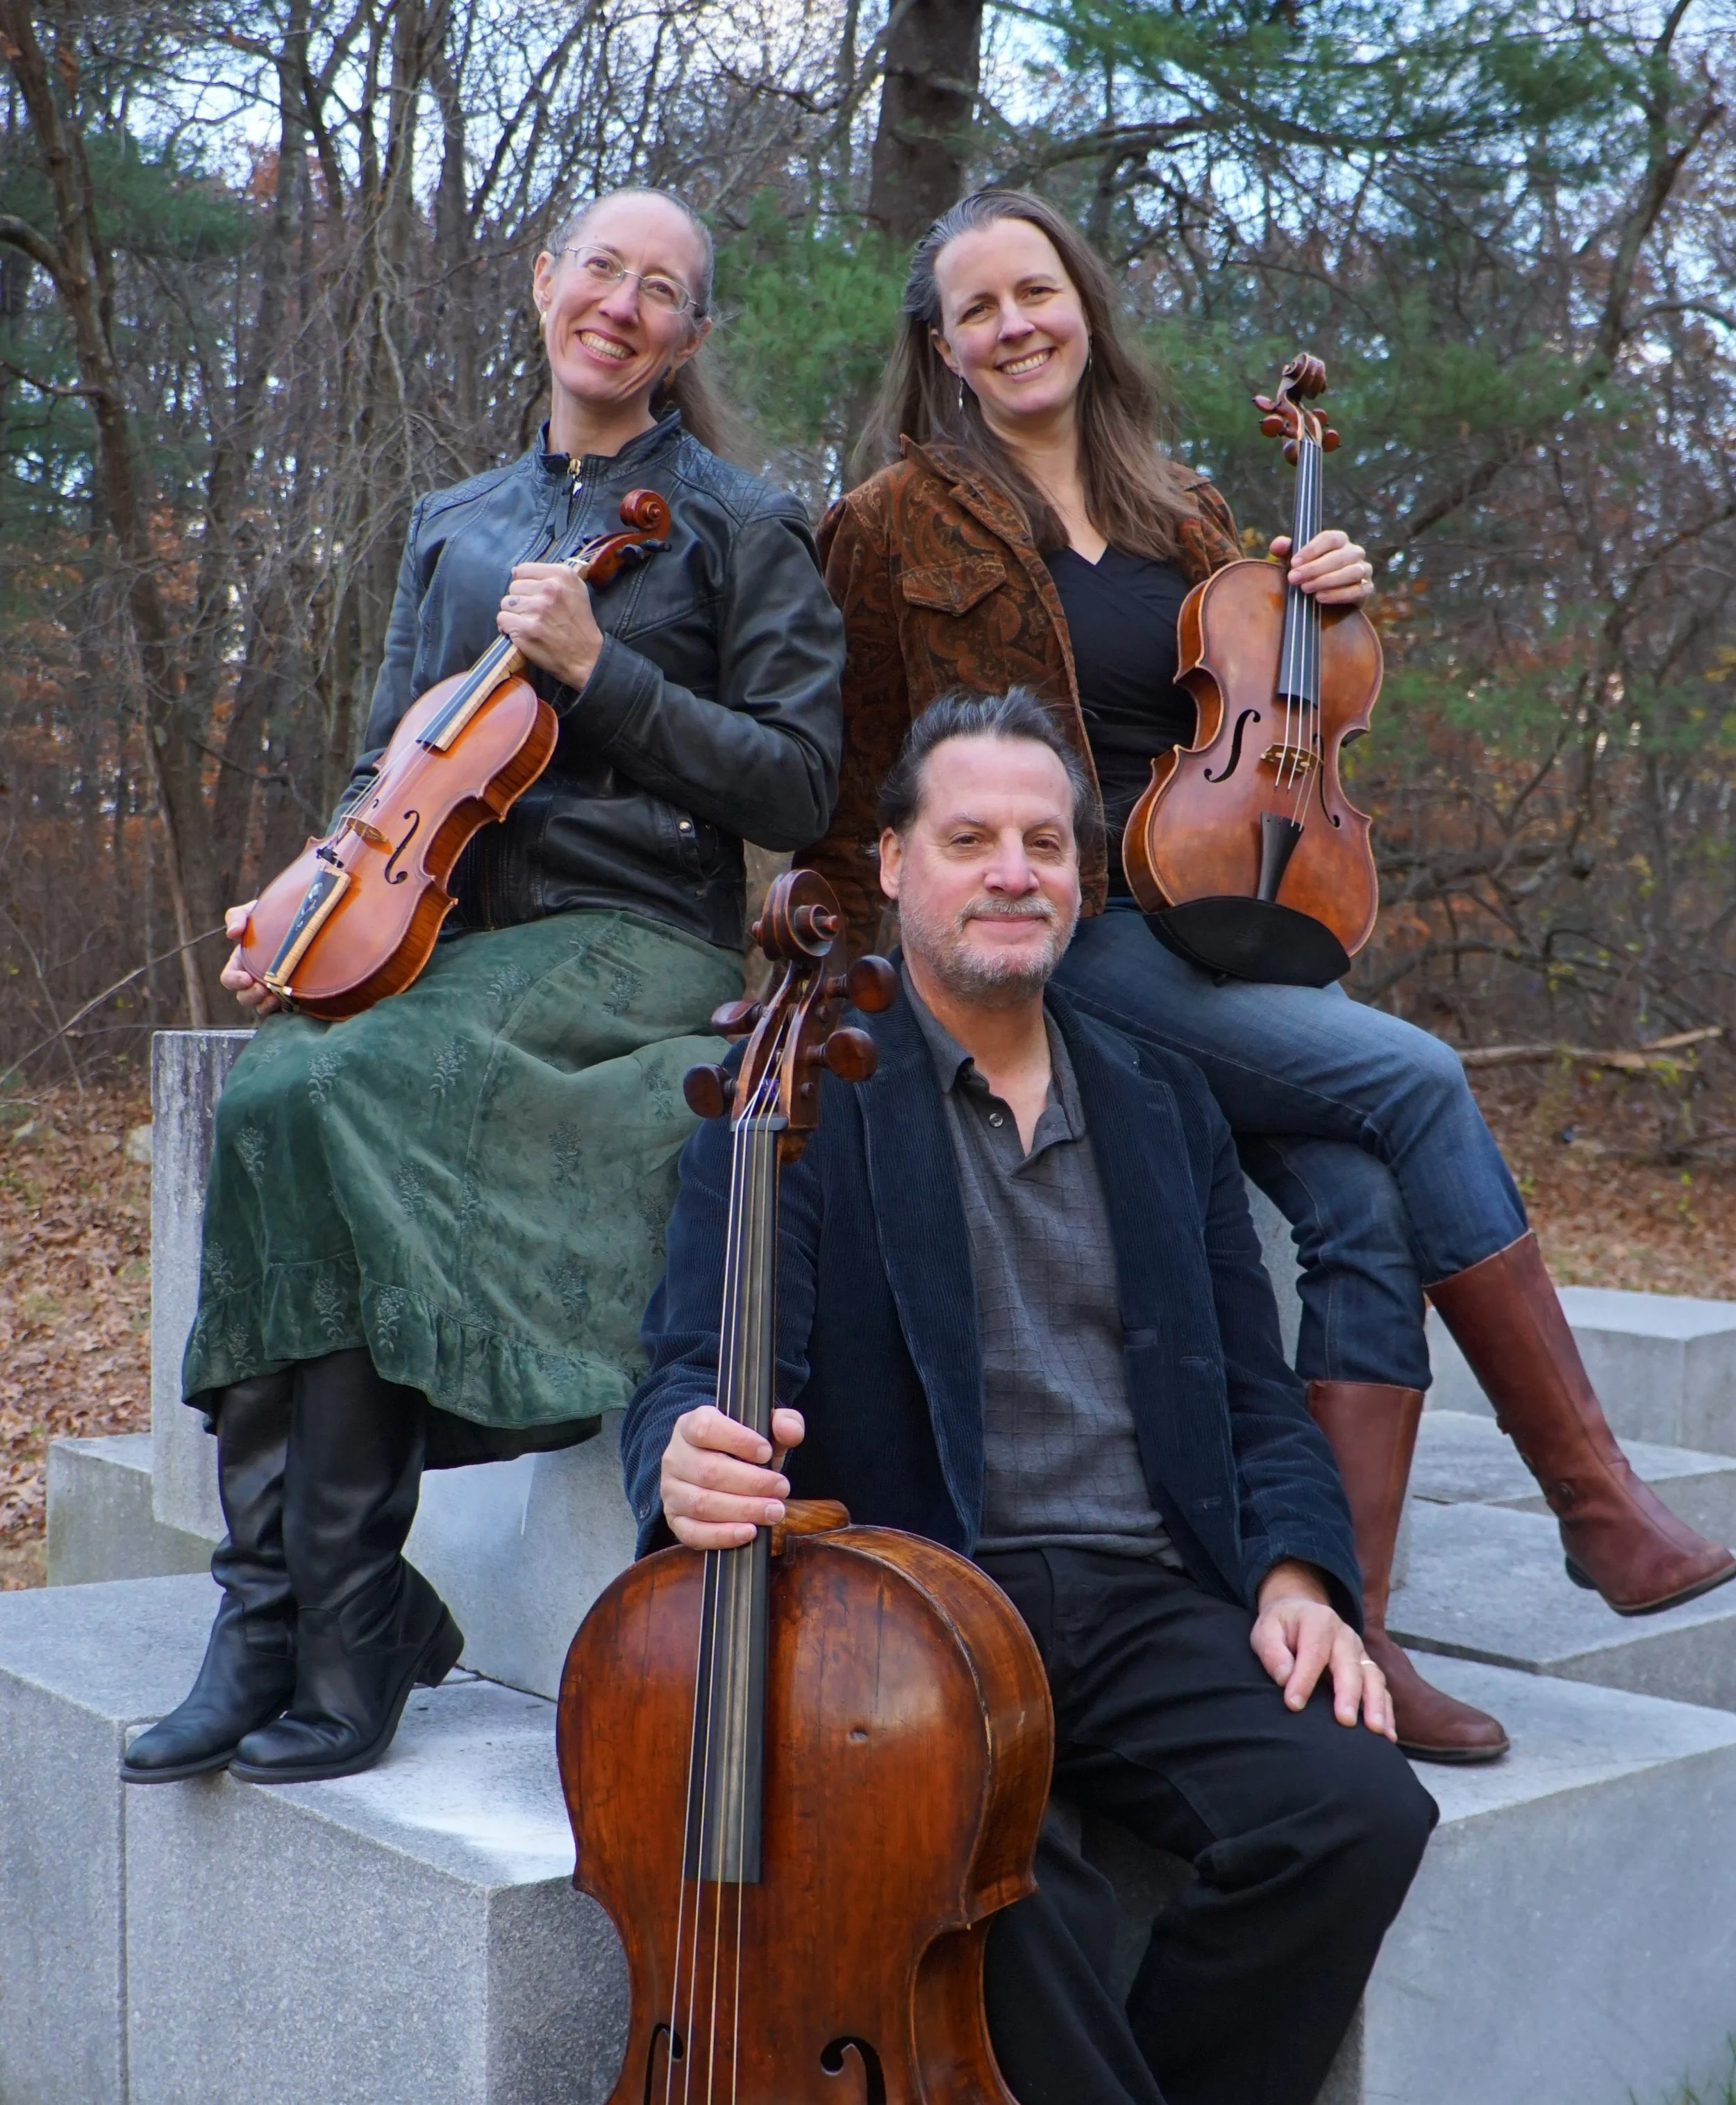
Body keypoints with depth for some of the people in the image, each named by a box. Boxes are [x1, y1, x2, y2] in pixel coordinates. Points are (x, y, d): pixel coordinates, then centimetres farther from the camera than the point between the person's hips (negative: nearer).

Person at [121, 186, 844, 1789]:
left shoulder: (740, 527, 4)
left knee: (314, 1100, -29)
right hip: (443, 934, 5)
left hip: (636, 946, -5)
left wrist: (595, 666, -13)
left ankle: (344, 1627, -21)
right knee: (267, 1100, -27)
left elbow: (799, 784, -5)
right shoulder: (453, 527, 19)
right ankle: (275, 1613, -21)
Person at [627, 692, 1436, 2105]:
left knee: (1361, 1813, -23)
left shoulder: (1166, 1105, 19)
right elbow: (701, 1366, -4)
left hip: (1149, 1611, 4)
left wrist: (1294, 1569, -1)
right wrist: (693, 1457, -29)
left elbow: (1255, 1395, 19)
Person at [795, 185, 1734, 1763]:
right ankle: (1598, 1500, -14)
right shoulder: (904, 523, 4)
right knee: (1415, 1079, -23)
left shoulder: (1178, 518, 18)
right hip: (1052, 935, -5)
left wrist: (1329, 611, 6)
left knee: (1366, 1207, -20)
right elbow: (853, 791, 5)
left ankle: (1349, 1626, -14)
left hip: (1215, 918, 5)